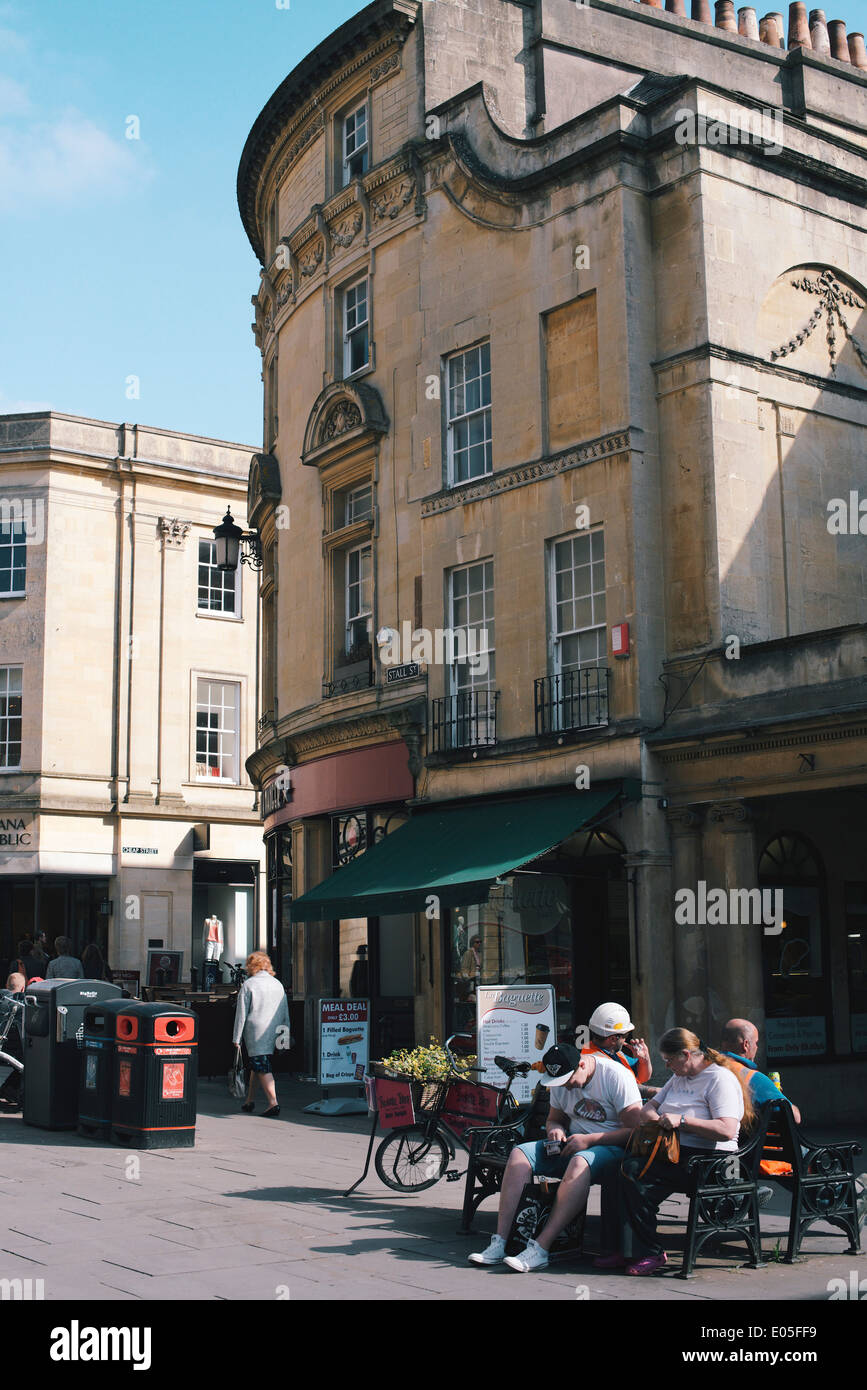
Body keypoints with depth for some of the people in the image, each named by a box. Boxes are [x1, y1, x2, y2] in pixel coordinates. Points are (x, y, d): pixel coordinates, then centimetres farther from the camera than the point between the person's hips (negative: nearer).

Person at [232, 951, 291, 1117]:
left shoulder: (248, 985, -4)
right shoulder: (278, 984, 13)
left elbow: (241, 1014, -5)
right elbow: (285, 1013, 16)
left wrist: (236, 1039, -2)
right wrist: (287, 1036, 21)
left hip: (255, 1032, -6)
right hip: (274, 1033, 6)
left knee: (262, 1068, -8)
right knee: (256, 1066, 17)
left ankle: (273, 1103, -18)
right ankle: (249, 1101, 23)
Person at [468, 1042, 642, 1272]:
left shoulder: (616, 1076, -15)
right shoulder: (561, 1081, 5)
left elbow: (635, 1130, -17)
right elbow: (554, 1119, 20)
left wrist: (589, 1140, -23)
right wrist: (555, 1129, -6)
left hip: (612, 1148, -6)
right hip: (574, 1144, 7)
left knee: (580, 1162, -39)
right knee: (519, 1153, -16)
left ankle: (541, 1248, -40)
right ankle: (499, 1243, -22)